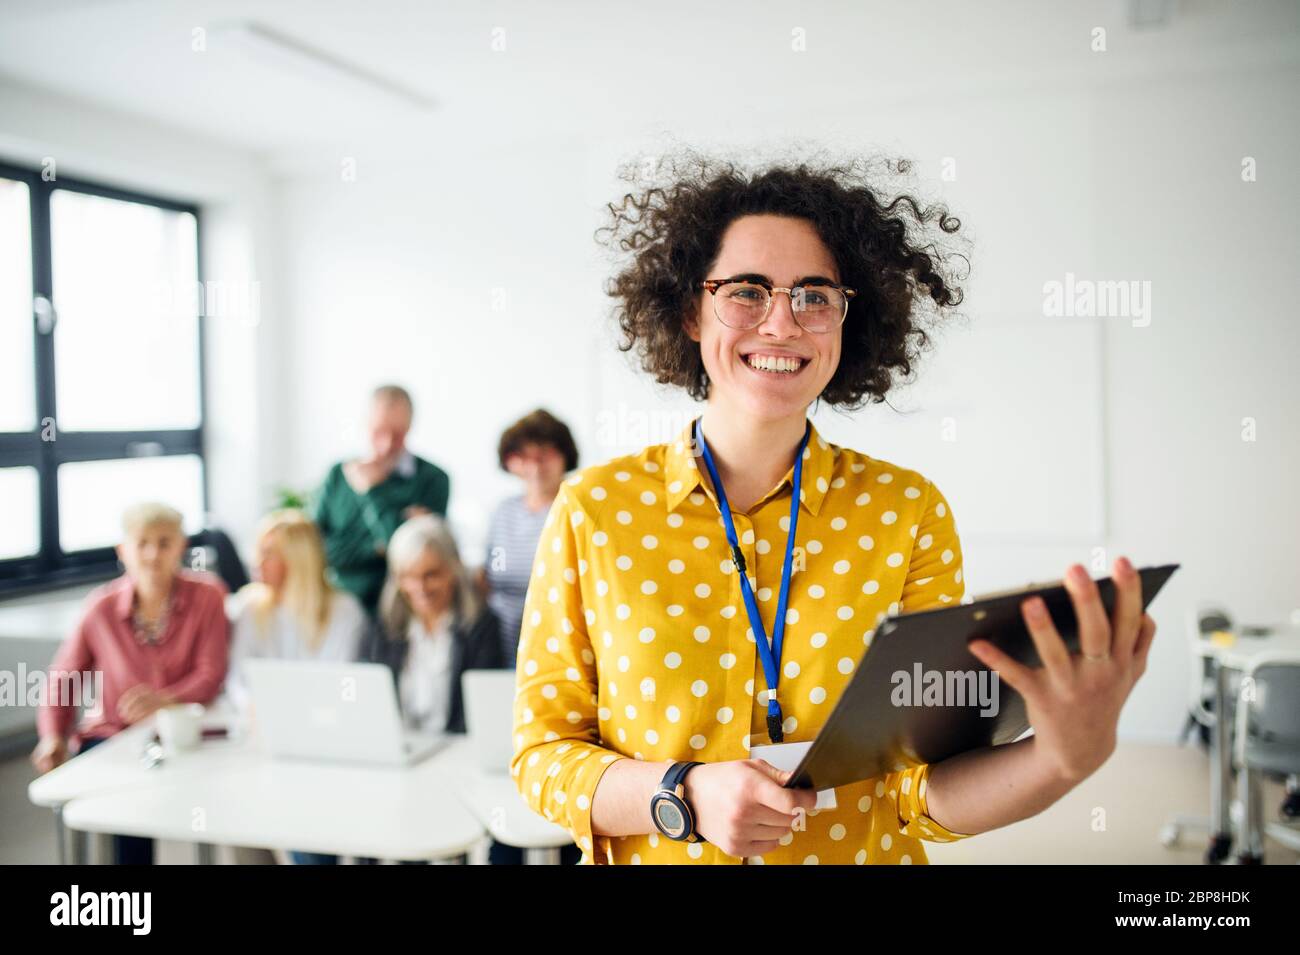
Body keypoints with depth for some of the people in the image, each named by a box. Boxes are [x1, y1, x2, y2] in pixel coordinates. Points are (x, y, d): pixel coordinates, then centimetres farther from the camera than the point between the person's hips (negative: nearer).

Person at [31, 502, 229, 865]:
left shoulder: (208, 595, -5)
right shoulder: (101, 607, -1)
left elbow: (211, 675, -11)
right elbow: (62, 677, 10)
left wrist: (165, 699, -29)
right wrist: (52, 735, -5)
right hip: (111, 734, 1)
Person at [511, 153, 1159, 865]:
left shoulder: (908, 512, -6)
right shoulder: (593, 510, -7)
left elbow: (925, 793, -7)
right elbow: (542, 751, -3)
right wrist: (685, 797, -19)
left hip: (863, 855, 0)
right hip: (658, 852, 1)